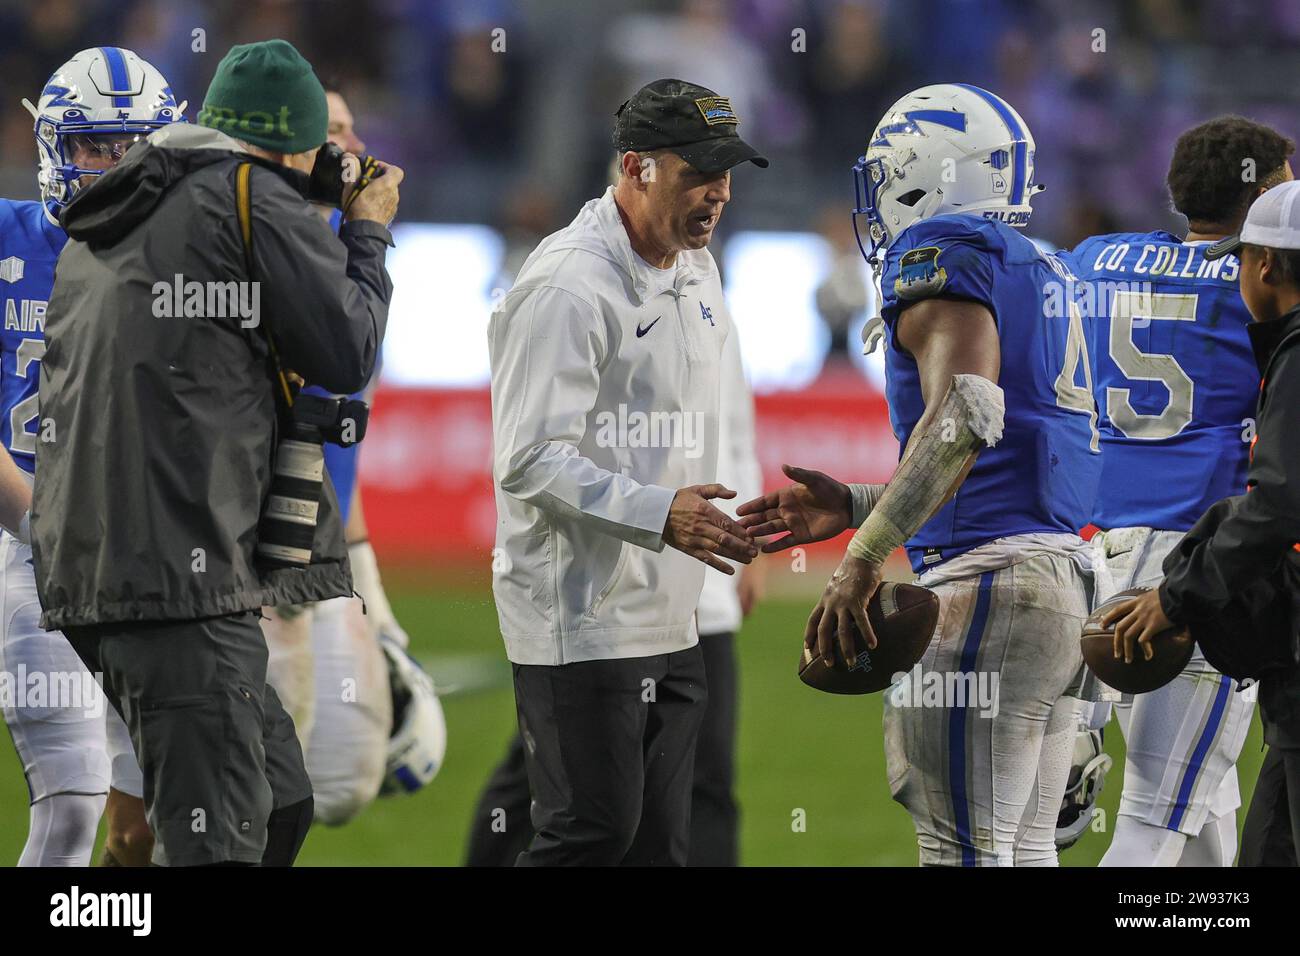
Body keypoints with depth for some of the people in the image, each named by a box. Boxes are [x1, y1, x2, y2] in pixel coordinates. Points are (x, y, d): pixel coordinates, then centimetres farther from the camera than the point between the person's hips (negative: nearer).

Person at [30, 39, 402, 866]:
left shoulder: (104, 226, 21)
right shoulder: (259, 201, -5)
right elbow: (348, 352, -2)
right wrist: (368, 233, 15)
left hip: (89, 570, 9)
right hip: (182, 569, -9)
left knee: (280, 804, 16)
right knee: (218, 838, -12)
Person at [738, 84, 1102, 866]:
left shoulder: (942, 255, -8)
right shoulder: (1040, 274, 21)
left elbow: (963, 416, -25)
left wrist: (865, 556, -26)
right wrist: (854, 508, 24)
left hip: (986, 583, -10)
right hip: (1064, 574, 10)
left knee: (966, 848, -9)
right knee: (1024, 849, 13)